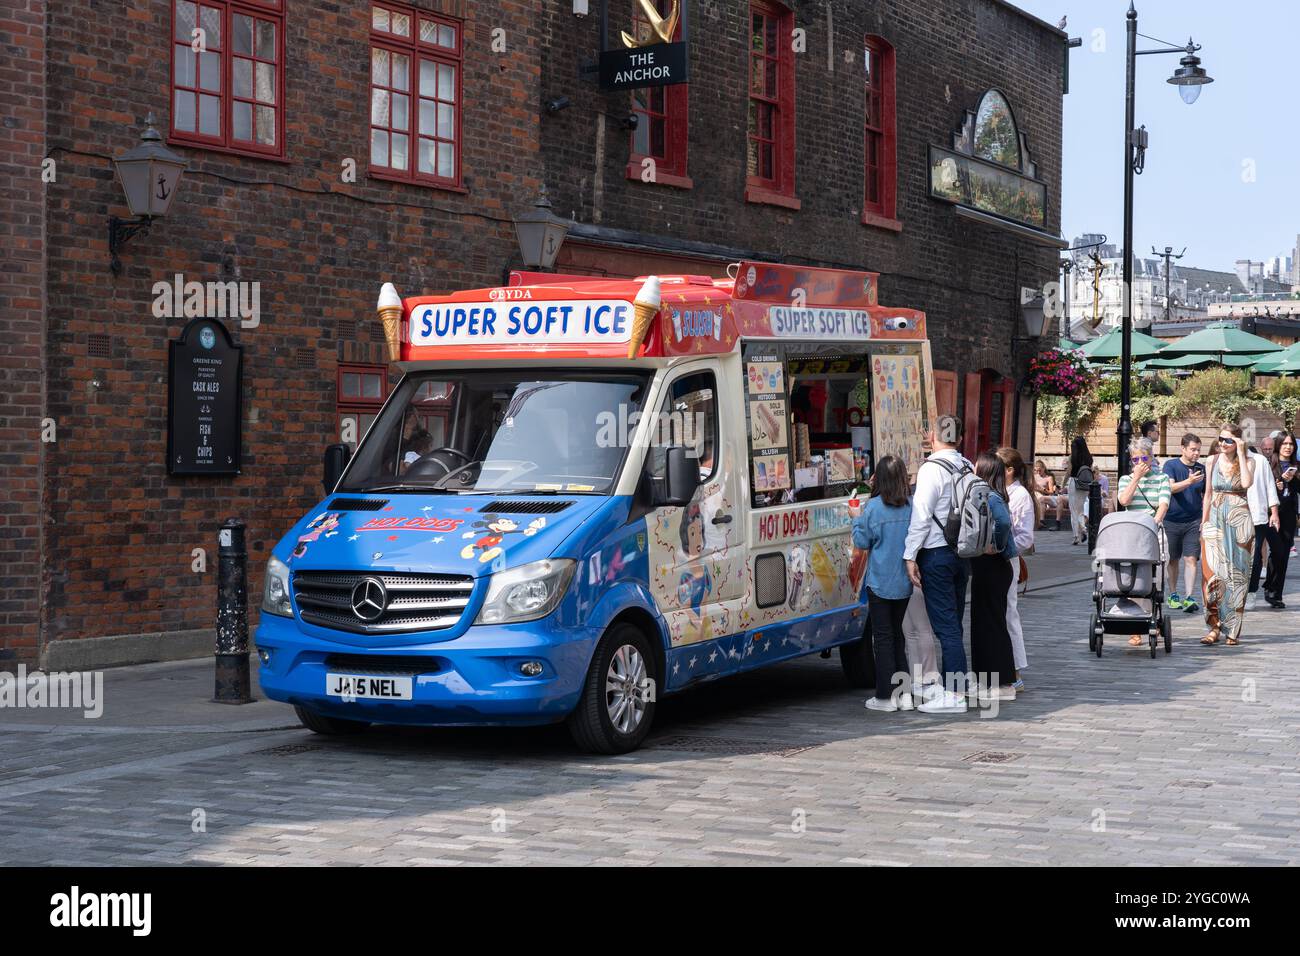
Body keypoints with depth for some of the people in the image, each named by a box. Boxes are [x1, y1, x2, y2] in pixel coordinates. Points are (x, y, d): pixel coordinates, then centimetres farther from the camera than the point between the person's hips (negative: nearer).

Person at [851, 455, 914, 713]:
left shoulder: (874, 507, -13)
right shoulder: (912, 506, -3)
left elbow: (862, 542, -5)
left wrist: (857, 519, 9)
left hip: (880, 582, -4)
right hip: (904, 582, 4)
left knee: (883, 637, 3)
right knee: (897, 633, 16)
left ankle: (885, 697, 4)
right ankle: (905, 693, 15)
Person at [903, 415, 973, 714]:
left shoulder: (932, 469, -14)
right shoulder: (967, 468, 9)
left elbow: (922, 515, -17)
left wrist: (910, 555, -13)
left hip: (937, 554, -8)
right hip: (962, 552, 8)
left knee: (945, 625, -6)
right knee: (953, 624, 15)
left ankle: (954, 695, -7)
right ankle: (952, 684, 22)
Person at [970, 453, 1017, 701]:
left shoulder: (991, 498, -17)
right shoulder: (985, 496, 11)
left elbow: (1003, 522, -34)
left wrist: (995, 547, -22)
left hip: (992, 569, -10)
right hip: (986, 569, 10)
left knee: (992, 623, -4)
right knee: (983, 623, 15)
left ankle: (1004, 685, 1)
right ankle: (987, 680, 22)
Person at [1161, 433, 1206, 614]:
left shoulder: (1202, 468, 7)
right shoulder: (1171, 465, -3)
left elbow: (1206, 496, 15)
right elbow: (1170, 487, -19)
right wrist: (1188, 482, -35)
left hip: (1193, 521, 2)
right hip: (1172, 520, -2)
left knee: (1191, 559, -8)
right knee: (1173, 560, 8)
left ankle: (1189, 598, -11)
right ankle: (1173, 595, 22)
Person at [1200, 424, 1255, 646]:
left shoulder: (1247, 461, 0)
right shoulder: (1212, 462, 7)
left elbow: (1247, 483, -20)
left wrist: (1240, 453, -15)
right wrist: (1203, 522, 10)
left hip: (1239, 521, -2)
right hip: (1215, 520, 2)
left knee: (1236, 574, 0)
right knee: (1212, 572, -7)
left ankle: (1233, 630, 6)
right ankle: (1215, 627, -3)